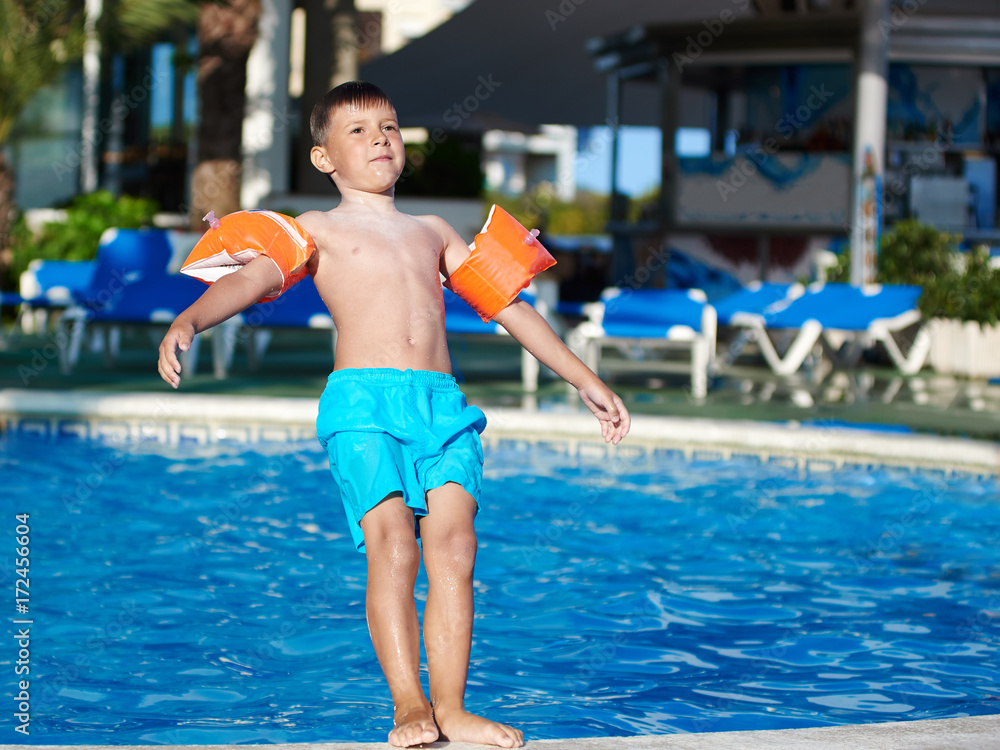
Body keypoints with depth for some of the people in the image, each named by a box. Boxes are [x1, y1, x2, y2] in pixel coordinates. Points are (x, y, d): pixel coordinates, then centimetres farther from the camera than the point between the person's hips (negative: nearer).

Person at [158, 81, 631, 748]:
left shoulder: (433, 232, 28)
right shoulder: (319, 230, 17)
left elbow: (509, 306, 29)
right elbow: (251, 280, 1)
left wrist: (585, 379, 26)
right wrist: (187, 322, -20)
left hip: (443, 401, 3)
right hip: (363, 399, -3)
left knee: (454, 545, -13)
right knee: (391, 545, -19)